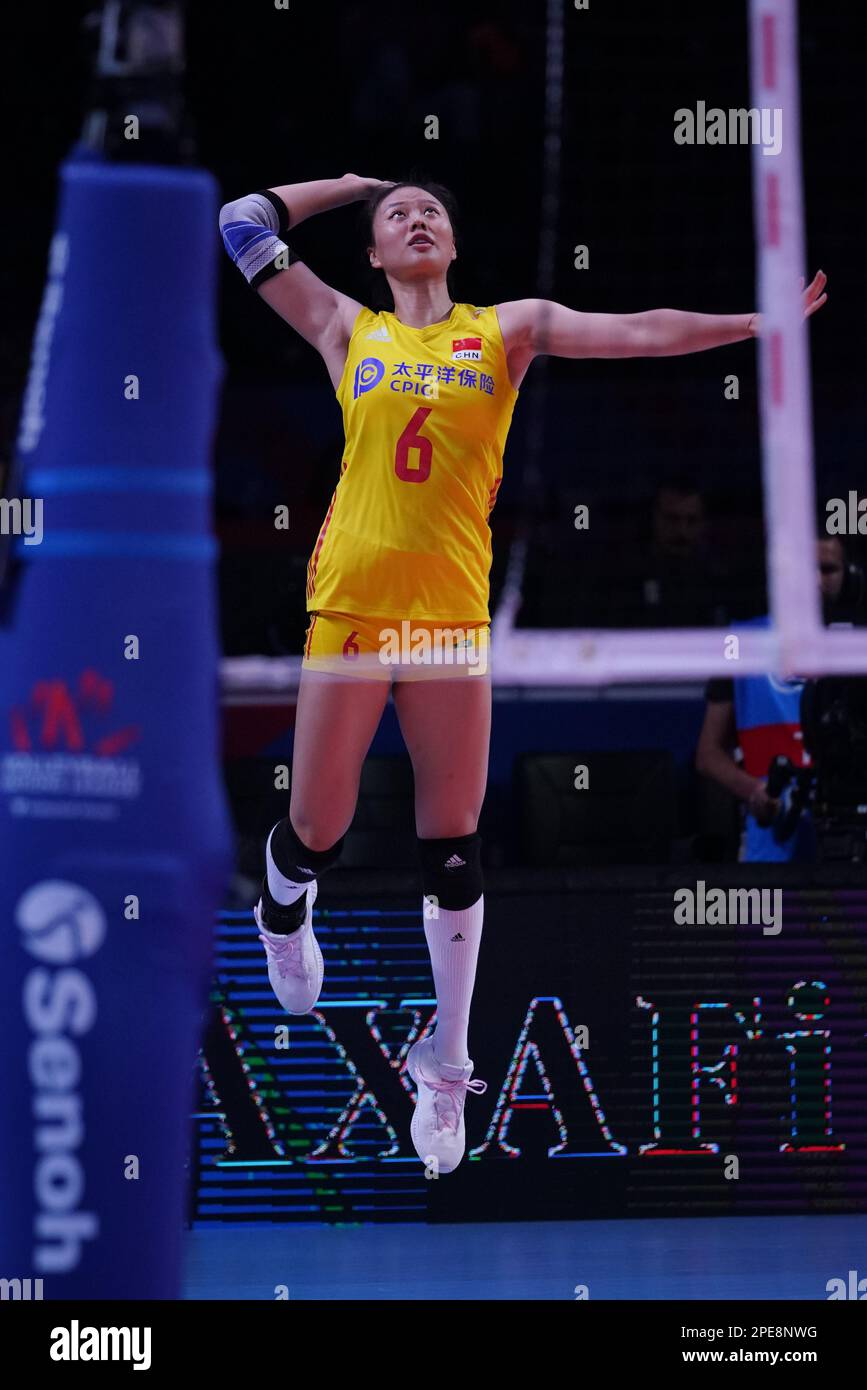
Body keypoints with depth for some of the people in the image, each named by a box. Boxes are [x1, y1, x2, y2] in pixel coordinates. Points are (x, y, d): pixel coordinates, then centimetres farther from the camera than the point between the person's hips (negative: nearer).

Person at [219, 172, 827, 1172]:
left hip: (453, 611, 0)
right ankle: (283, 913, 39)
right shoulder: (348, 331, 10)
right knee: (317, 826, 2)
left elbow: (634, 332, 2)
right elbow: (245, 223, 11)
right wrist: (355, 185, 18)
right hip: (351, 602, 0)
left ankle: (445, 1066, 11)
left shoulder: (507, 330, 11)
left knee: (452, 847, 1)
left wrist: (757, 325, -7)